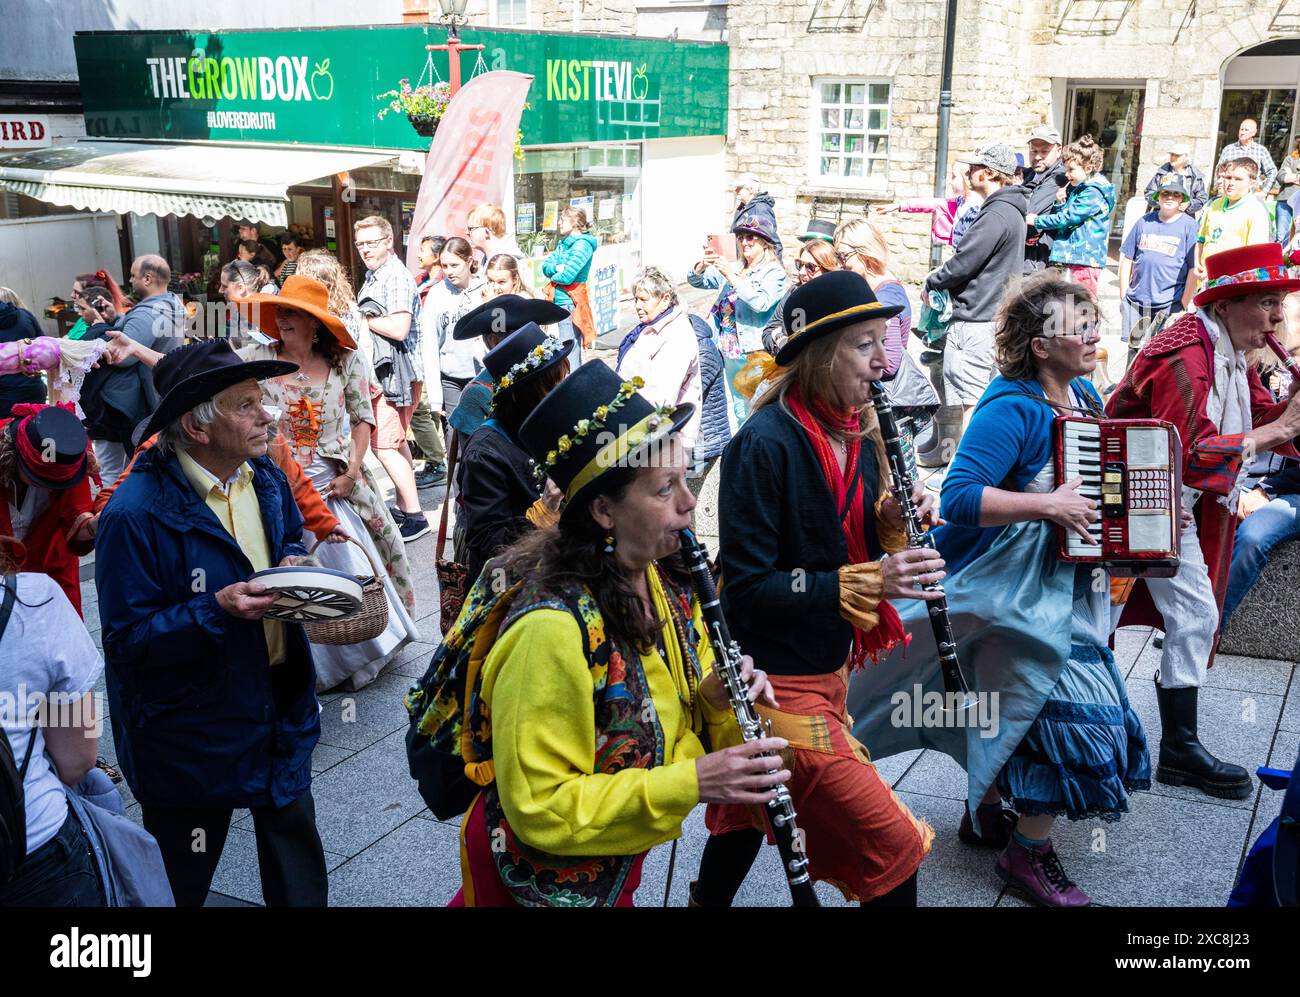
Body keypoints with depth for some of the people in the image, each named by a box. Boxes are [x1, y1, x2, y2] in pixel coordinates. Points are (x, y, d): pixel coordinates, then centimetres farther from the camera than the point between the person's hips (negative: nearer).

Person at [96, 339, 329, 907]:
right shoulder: (136, 514, -24)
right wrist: (217, 609, -33)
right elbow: (127, 641, -20)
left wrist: (294, 564, -5)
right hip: (192, 732, -6)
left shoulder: (266, 478, -1)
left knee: (295, 844, 23)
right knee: (181, 880, 15)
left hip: (281, 706, 6)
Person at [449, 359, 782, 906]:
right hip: (545, 874, -6)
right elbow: (537, 809, -26)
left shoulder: (666, 580, -9)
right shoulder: (553, 629, -32)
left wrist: (717, 699, -17)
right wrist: (690, 781, -30)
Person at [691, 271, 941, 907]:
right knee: (895, 847, -3)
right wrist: (864, 581, -27)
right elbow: (747, 589, -22)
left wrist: (894, 527, -9)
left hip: (830, 669, 8)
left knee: (753, 813, 25)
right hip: (775, 682, -8)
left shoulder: (861, 438, 3)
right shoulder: (764, 444, -21)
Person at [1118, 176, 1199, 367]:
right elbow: (1126, 259, 12)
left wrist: (1184, 305, -9)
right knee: (1135, 351, 11)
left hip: (1170, 303, -3)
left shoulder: (1189, 226, -2)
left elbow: (1193, 270, -5)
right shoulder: (1145, 221, 8)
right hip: (1136, 301, 4)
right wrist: (1123, 296, 8)